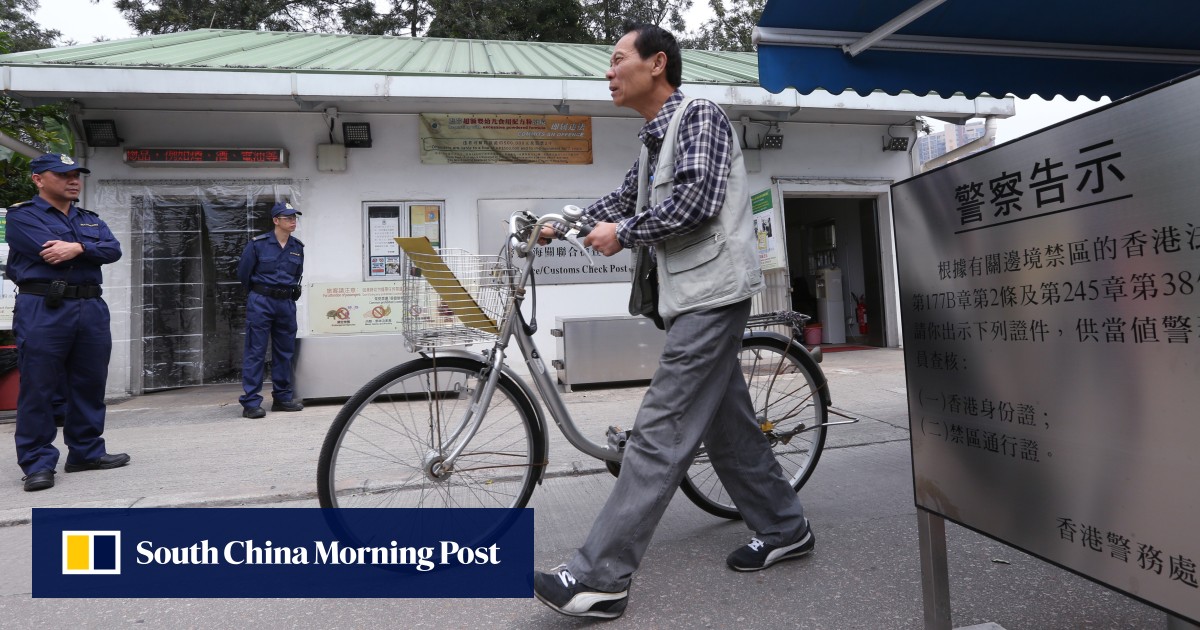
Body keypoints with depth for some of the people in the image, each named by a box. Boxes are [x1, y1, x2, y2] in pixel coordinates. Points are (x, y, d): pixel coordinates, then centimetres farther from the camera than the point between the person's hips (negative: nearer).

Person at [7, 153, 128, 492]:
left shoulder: (91, 219, 19)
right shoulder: (22, 215, 2)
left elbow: (114, 250, 1)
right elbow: (49, 251, -15)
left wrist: (77, 248, -14)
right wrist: (90, 249, -2)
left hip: (92, 308, 6)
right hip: (42, 310, -5)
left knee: (90, 384, 10)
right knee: (38, 388, -2)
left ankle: (87, 451, 20)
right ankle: (38, 462, 6)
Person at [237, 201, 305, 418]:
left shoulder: (298, 247, 6)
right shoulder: (258, 244, -6)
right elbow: (243, 273, 4)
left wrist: (288, 292, 16)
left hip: (286, 303, 5)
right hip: (261, 302, -5)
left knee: (285, 351, 10)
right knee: (255, 351, -3)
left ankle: (282, 398, 20)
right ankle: (251, 403, 0)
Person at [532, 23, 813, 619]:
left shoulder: (699, 115, -6)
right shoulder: (653, 139, 21)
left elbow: (696, 200, -19)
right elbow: (624, 199, 22)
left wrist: (622, 233, -11)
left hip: (712, 293, -10)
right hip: (694, 296, 10)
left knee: (659, 433, -12)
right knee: (725, 422, 15)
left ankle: (598, 577, -8)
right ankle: (782, 528, 30)